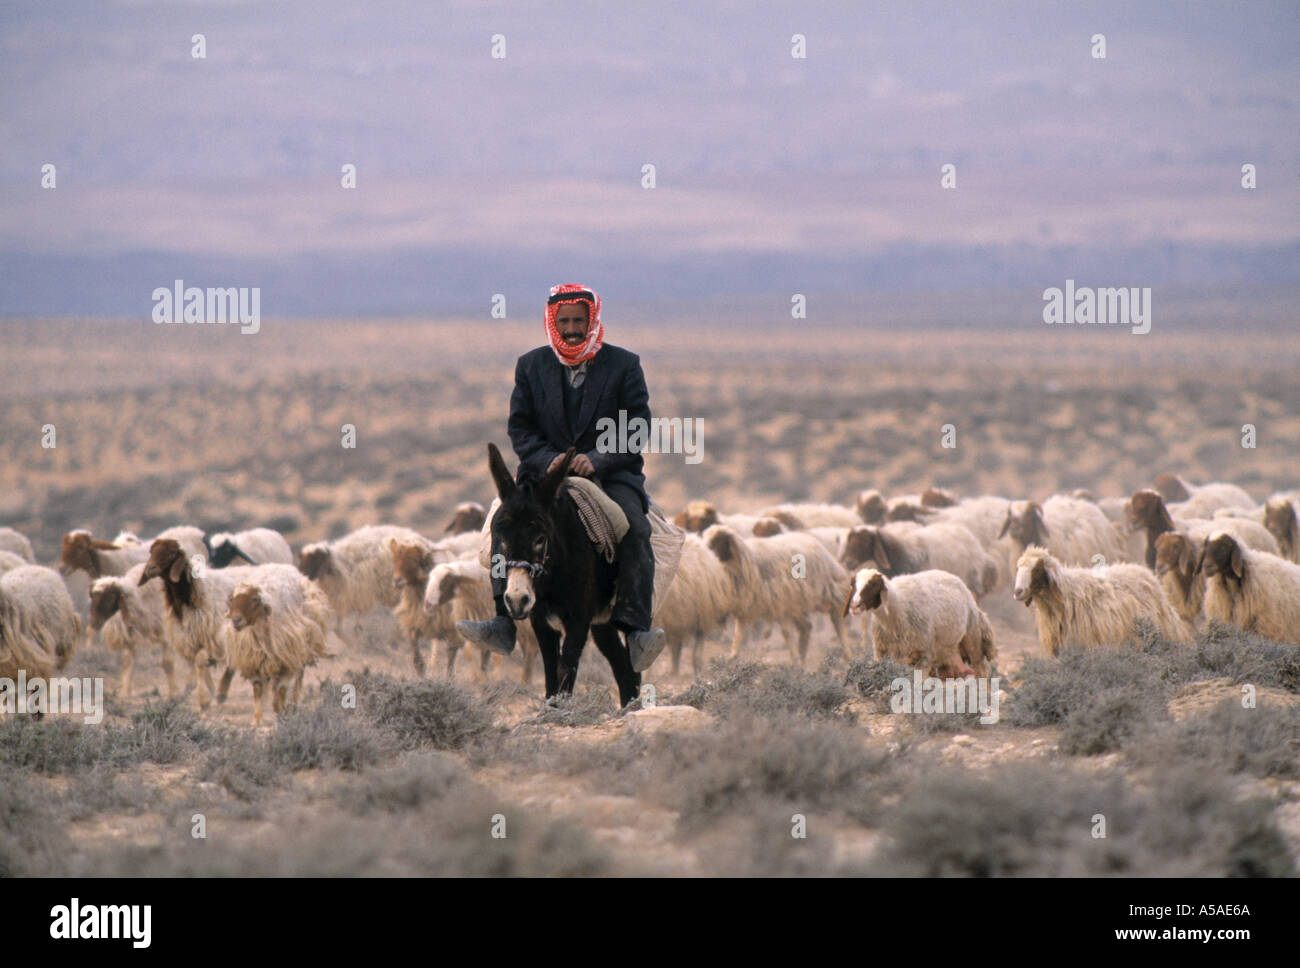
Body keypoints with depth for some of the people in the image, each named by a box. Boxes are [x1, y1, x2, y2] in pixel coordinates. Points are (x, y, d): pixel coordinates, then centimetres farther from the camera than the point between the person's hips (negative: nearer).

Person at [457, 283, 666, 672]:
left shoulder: (624, 365, 4)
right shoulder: (531, 366, 11)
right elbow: (520, 426, 6)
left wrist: (597, 460, -18)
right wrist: (547, 460, -14)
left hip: (611, 473, -2)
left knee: (634, 528, -30)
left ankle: (635, 633, -33)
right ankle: (504, 623, -27)